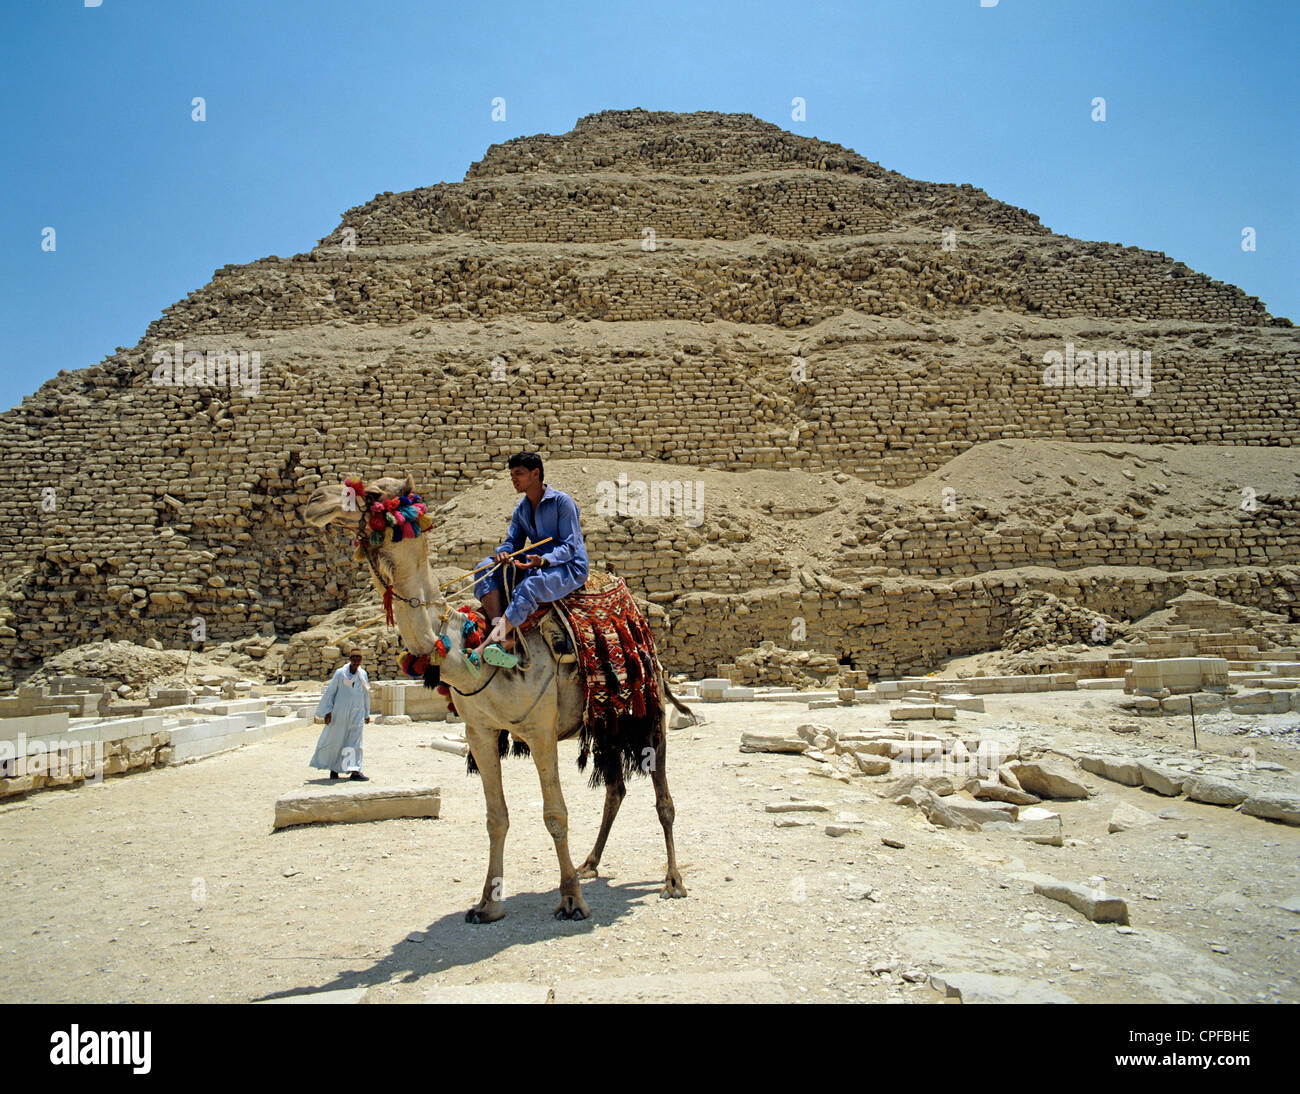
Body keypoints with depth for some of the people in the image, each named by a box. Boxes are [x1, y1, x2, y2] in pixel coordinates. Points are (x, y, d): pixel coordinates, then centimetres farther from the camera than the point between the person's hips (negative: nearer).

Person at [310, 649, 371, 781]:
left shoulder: (363, 674, 6)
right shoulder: (340, 673, -4)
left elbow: (366, 695, 14)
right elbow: (330, 692, 0)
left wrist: (367, 714, 17)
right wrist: (327, 711, -5)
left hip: (357, 713, 2)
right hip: (340, 712, -2)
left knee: (355, 741, -4)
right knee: (336, 740, 5)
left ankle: (355, 771, -8)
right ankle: (333, 768, 22)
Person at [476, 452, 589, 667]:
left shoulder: (562, 501, -9)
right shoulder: (521, 509, 14)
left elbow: (569, 547, -13)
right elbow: (512, 541, 14)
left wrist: (543, 560, -32)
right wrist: (503, 553, -12)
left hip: (570, 568, -8)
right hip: (537, 566, 8)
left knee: (529, 587, -39)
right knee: (486, 568, -13)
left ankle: (488, 644, -46)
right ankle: (504, 638, -34)